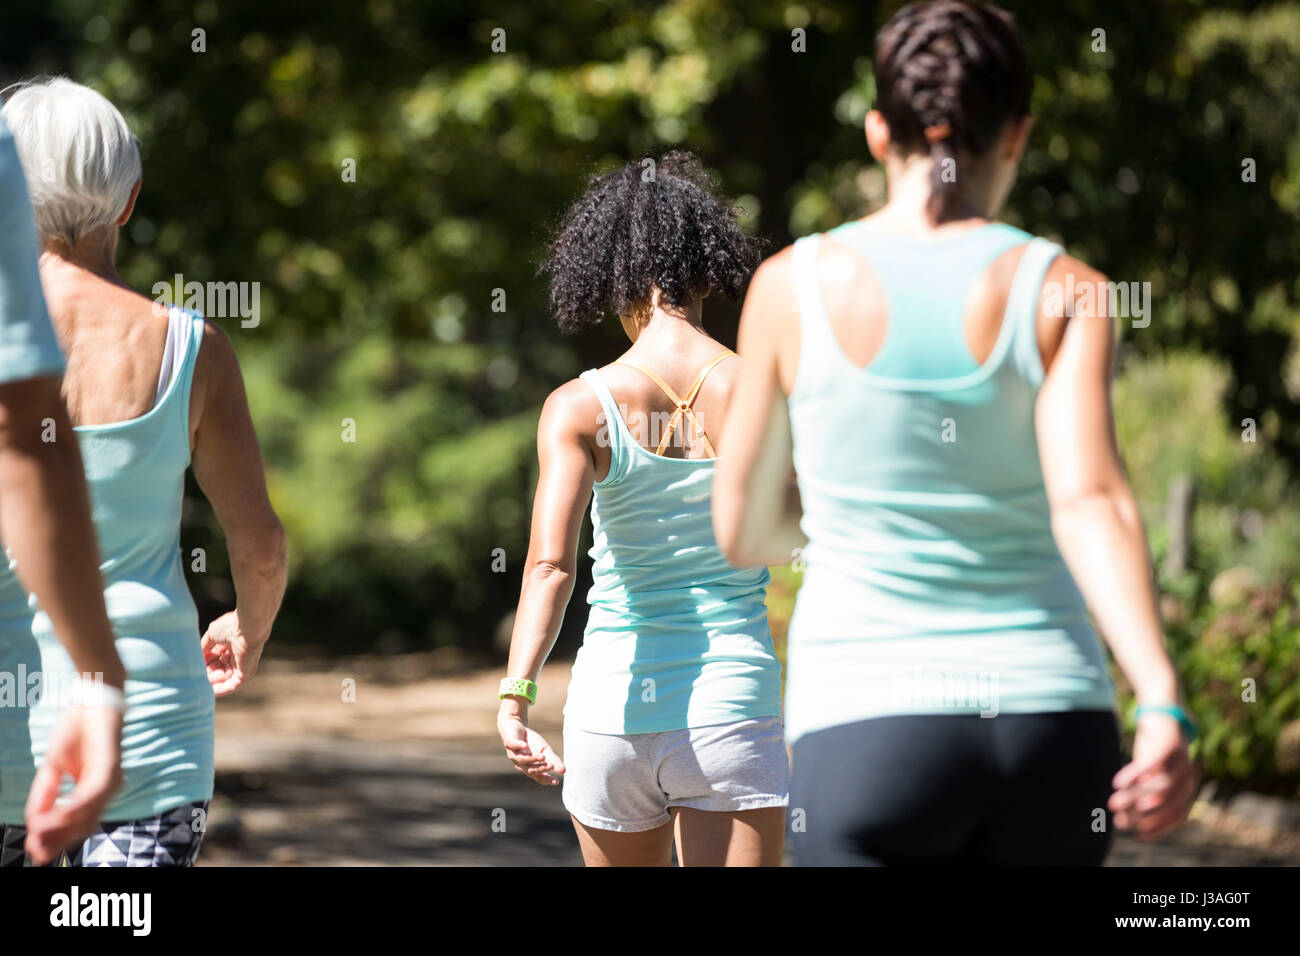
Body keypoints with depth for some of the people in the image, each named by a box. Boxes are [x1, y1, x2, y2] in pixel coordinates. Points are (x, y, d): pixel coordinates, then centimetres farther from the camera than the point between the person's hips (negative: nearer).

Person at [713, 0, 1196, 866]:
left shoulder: (794, 287, 0)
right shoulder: (1064, 293, -1)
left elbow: (745, 533, 8)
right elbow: (1089, 501, -17)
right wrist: (1163, 707, -27)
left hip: (868, 728, -2)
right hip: (1049, 716, 2)